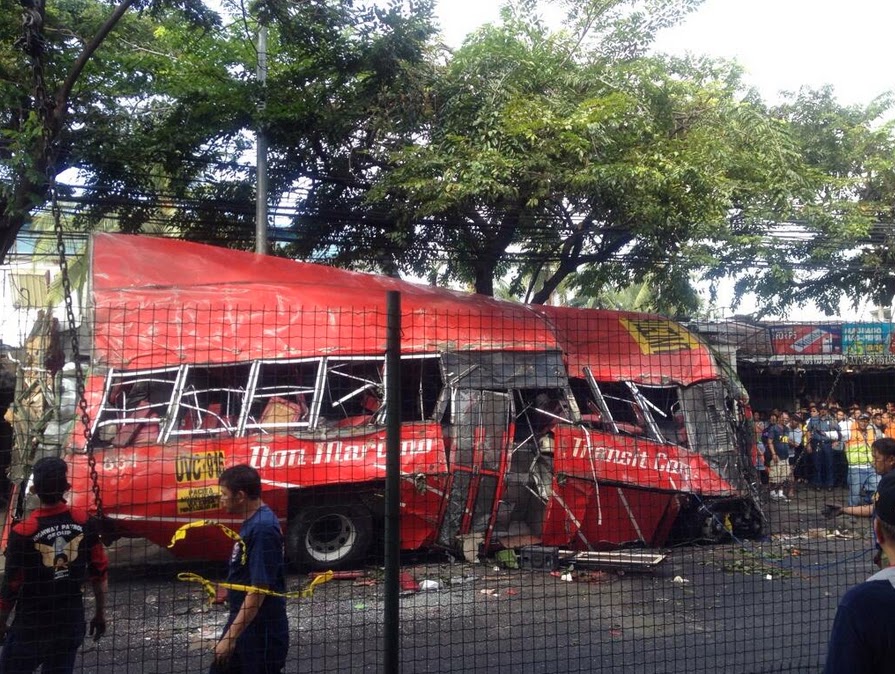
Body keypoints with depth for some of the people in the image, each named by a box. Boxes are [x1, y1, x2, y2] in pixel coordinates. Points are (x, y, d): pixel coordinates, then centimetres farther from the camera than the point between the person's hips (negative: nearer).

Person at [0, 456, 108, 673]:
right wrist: (100, 614, 13)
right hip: (71, 625, 4)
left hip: (31, 629, -3)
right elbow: (100, 573, -1)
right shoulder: (85, 524, -9)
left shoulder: (23, 533, -19)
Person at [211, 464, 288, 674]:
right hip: (242, 625, 9)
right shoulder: (252, 522, 5)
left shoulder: (263, 529, -24)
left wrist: (231, 637, -23)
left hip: (262, 634, -9)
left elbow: (259, 590, -26)